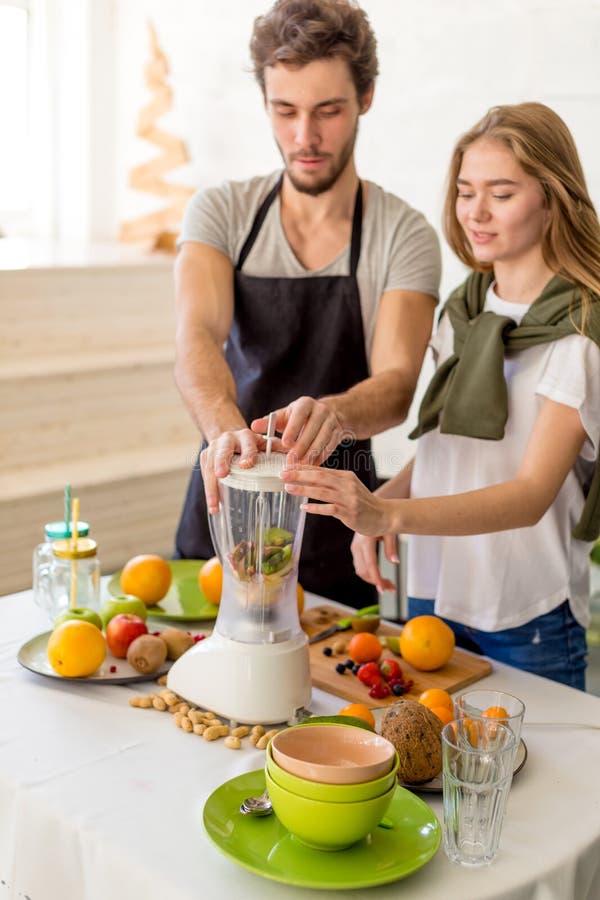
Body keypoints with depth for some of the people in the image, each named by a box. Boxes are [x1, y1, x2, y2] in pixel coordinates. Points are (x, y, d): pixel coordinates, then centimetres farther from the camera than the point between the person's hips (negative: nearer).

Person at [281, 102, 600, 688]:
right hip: (431, 596, 6)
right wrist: (374, 509, -6)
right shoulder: (464, 310, 6)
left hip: (526, 621, -5)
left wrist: (389, 515, -37)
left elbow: (532, 494, -24)